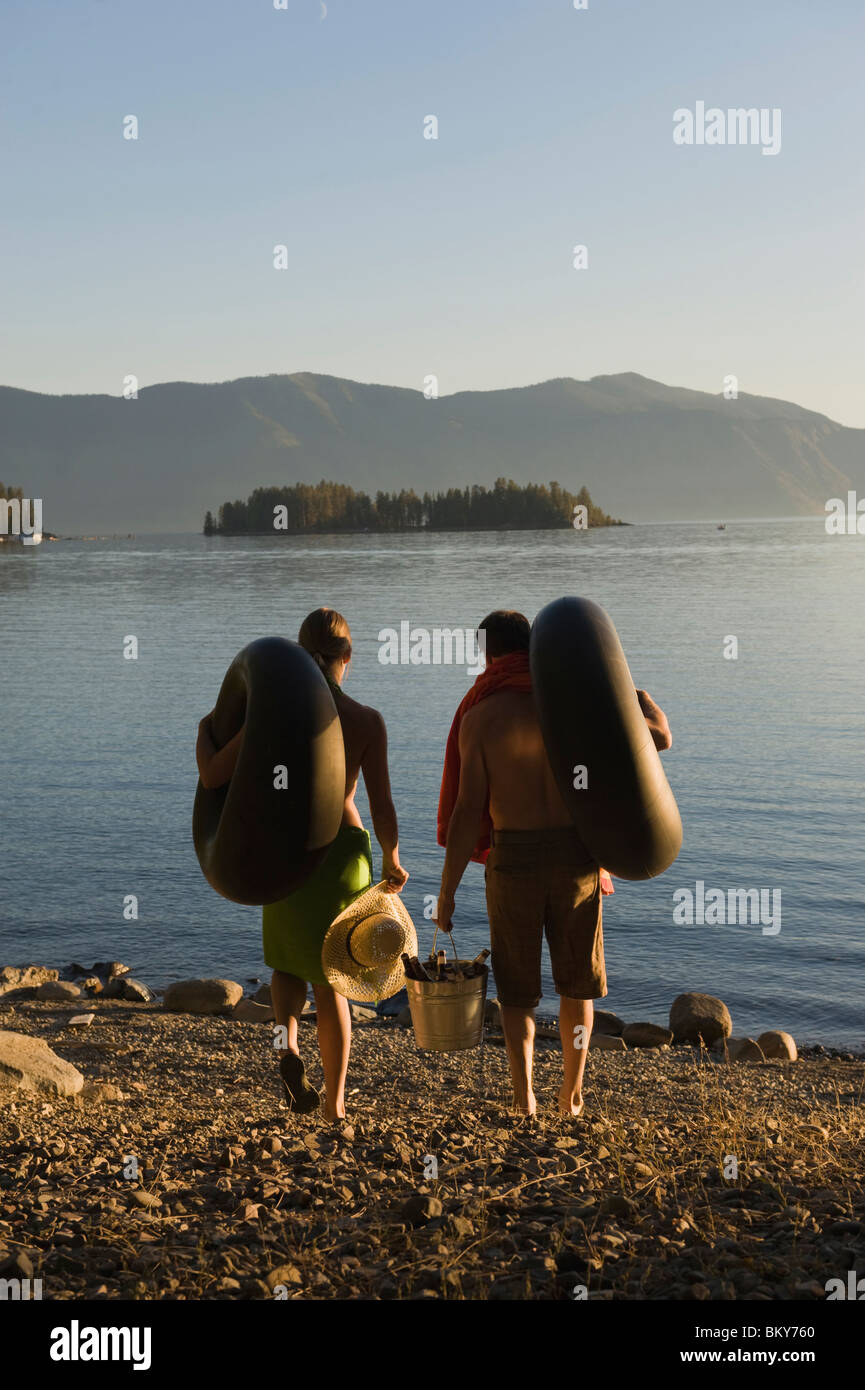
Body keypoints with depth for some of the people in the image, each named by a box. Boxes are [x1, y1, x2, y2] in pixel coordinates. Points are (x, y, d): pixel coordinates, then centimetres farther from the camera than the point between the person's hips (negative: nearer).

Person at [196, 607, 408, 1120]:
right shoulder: (368, 721, -11)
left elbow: (213, 776, -7)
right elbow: (383, 807, -9)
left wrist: (205, 732, 13)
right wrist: (393, 861, 9)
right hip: (346, 852, 0)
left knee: (289, 960, 26)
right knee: (332, 978, 15)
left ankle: (289, 1047, -1)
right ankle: (335, 1102, 20)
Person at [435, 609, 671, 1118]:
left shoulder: (478, 717, -6)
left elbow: (468, 810, -10)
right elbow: (661, 737, 2)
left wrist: (447, 891, -5)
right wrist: (640, 697, 22)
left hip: (513, 856, -1)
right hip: (576, 854, 2)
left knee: (517, 986, 15)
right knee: (578, 980, 20)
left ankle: (524, 1096, 9)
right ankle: (572, 1092, 27)